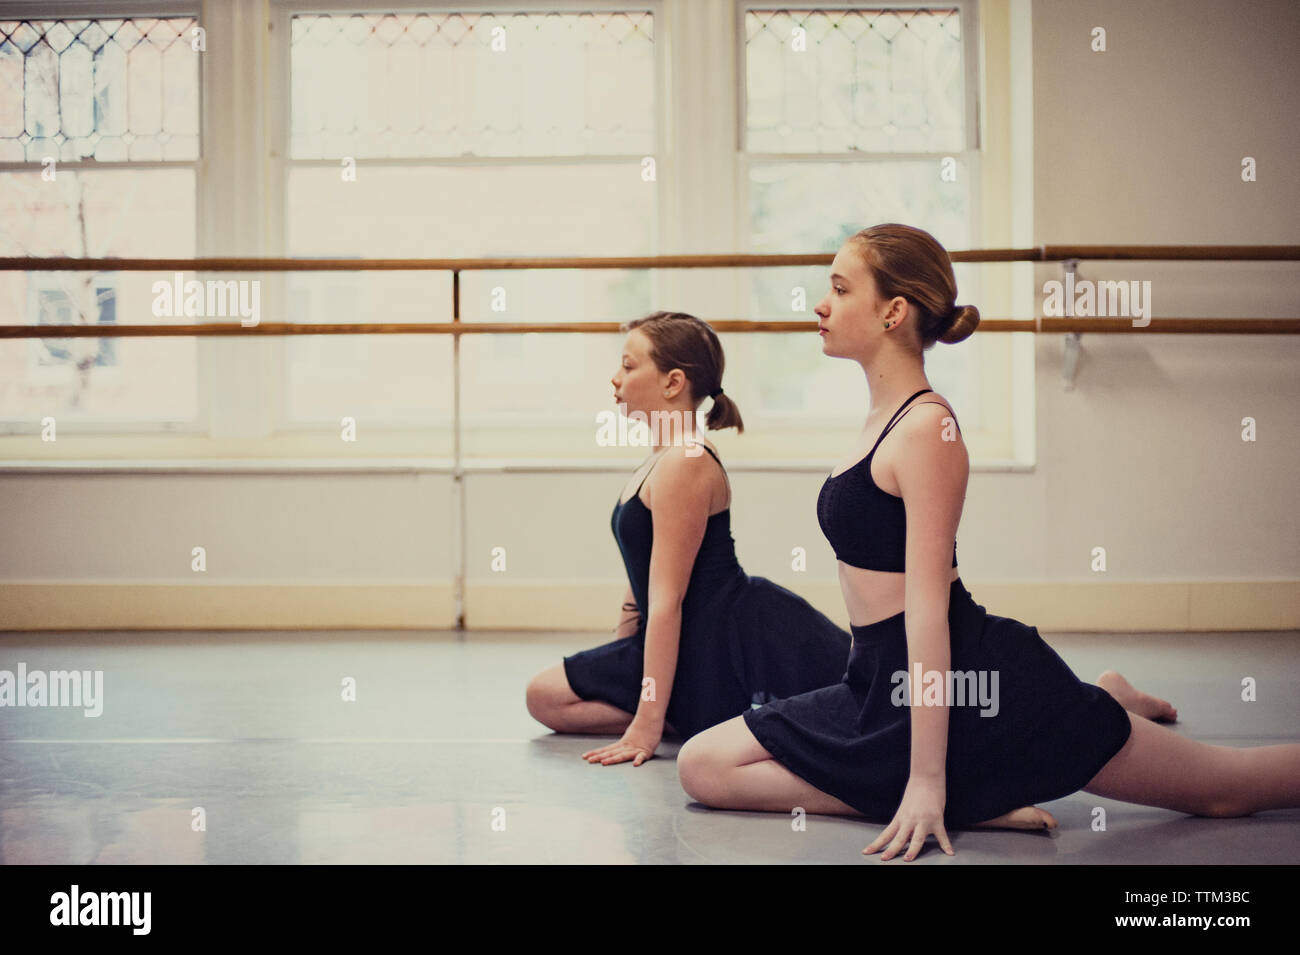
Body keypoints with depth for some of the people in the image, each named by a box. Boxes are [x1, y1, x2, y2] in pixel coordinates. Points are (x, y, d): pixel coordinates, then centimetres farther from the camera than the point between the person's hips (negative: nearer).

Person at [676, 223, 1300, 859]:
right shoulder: (884, 419, 11)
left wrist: (927, 778, -24)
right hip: (890, 685, 10)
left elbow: (928, 607, -22)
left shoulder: (925, 429, -17)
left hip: (967, 677, -10)